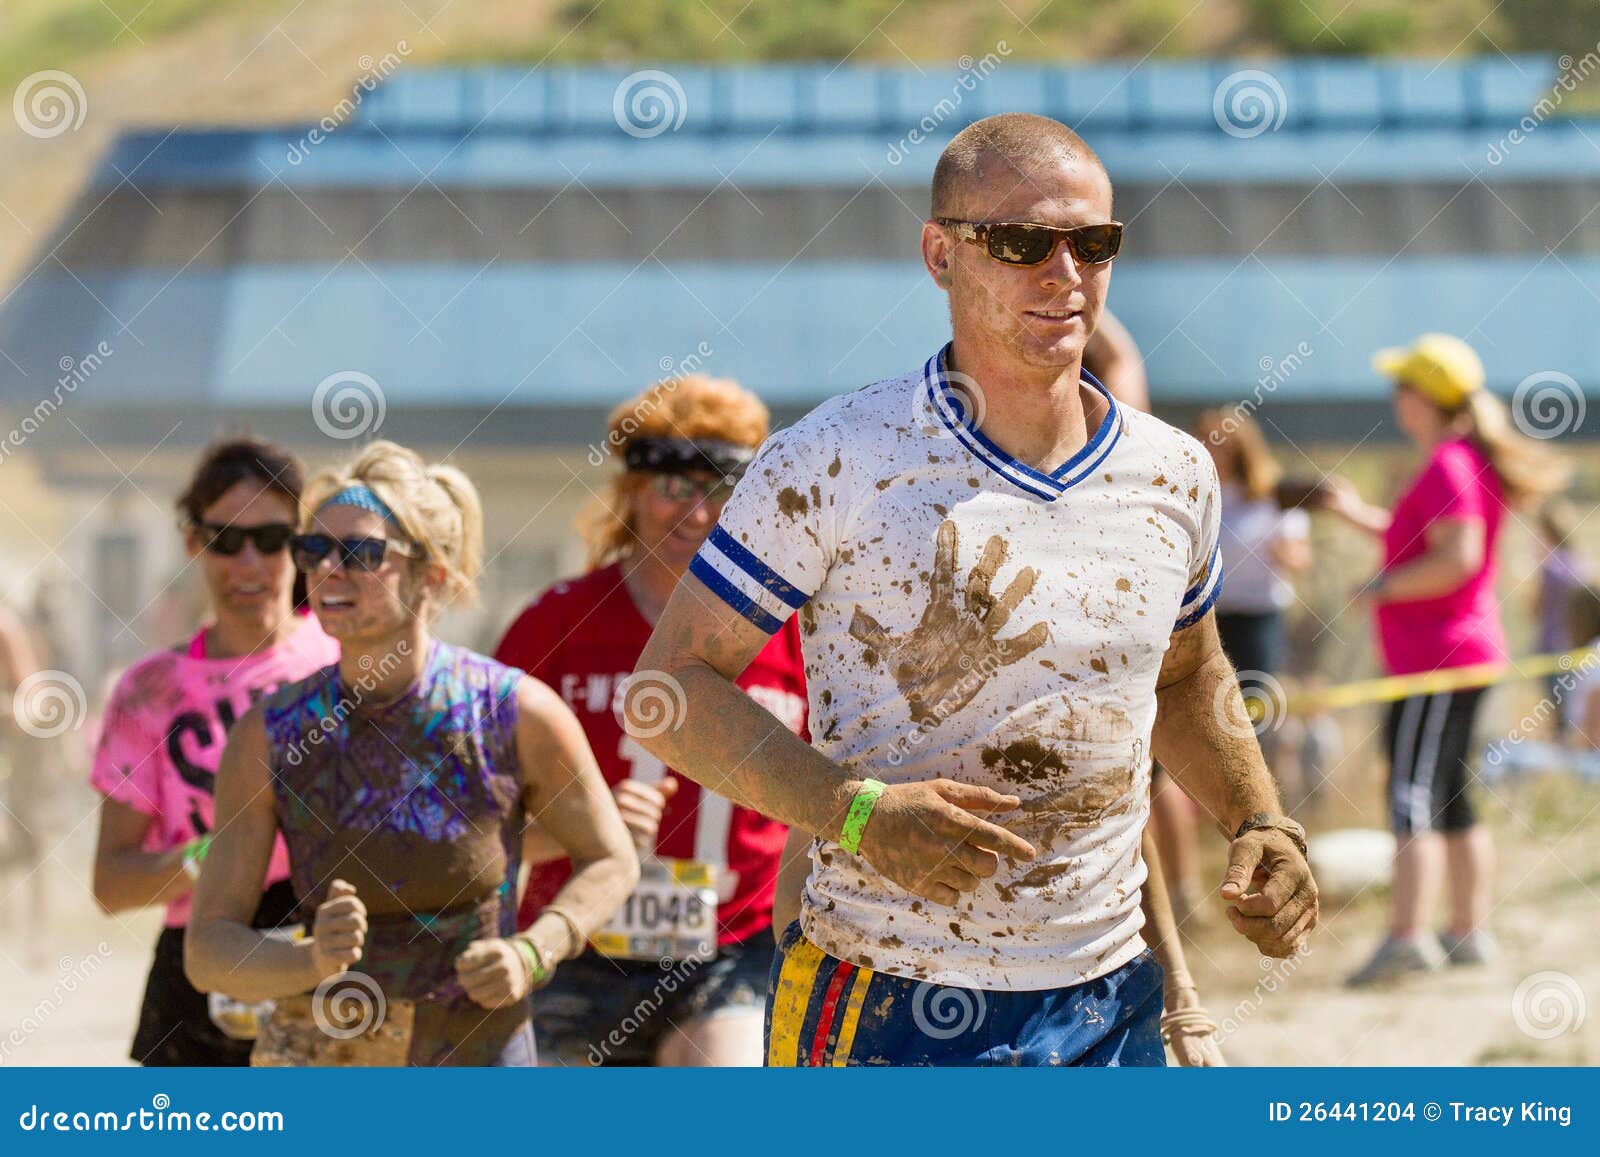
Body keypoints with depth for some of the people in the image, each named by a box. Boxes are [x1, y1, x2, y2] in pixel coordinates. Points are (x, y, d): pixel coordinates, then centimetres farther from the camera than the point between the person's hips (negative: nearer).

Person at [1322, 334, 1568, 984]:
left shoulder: (1449, 467, -16)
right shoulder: (1462, 461, 17)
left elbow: (1457, 557, -27)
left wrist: (1385, 587, -17)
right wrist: (1357, 514, 24)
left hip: (1437, 659, -11)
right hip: (1466, 652, 11)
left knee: (1414, 795, -14)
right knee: (1451, 799, 15)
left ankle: (1407, 936, -20)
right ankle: (1469, 933, 20)